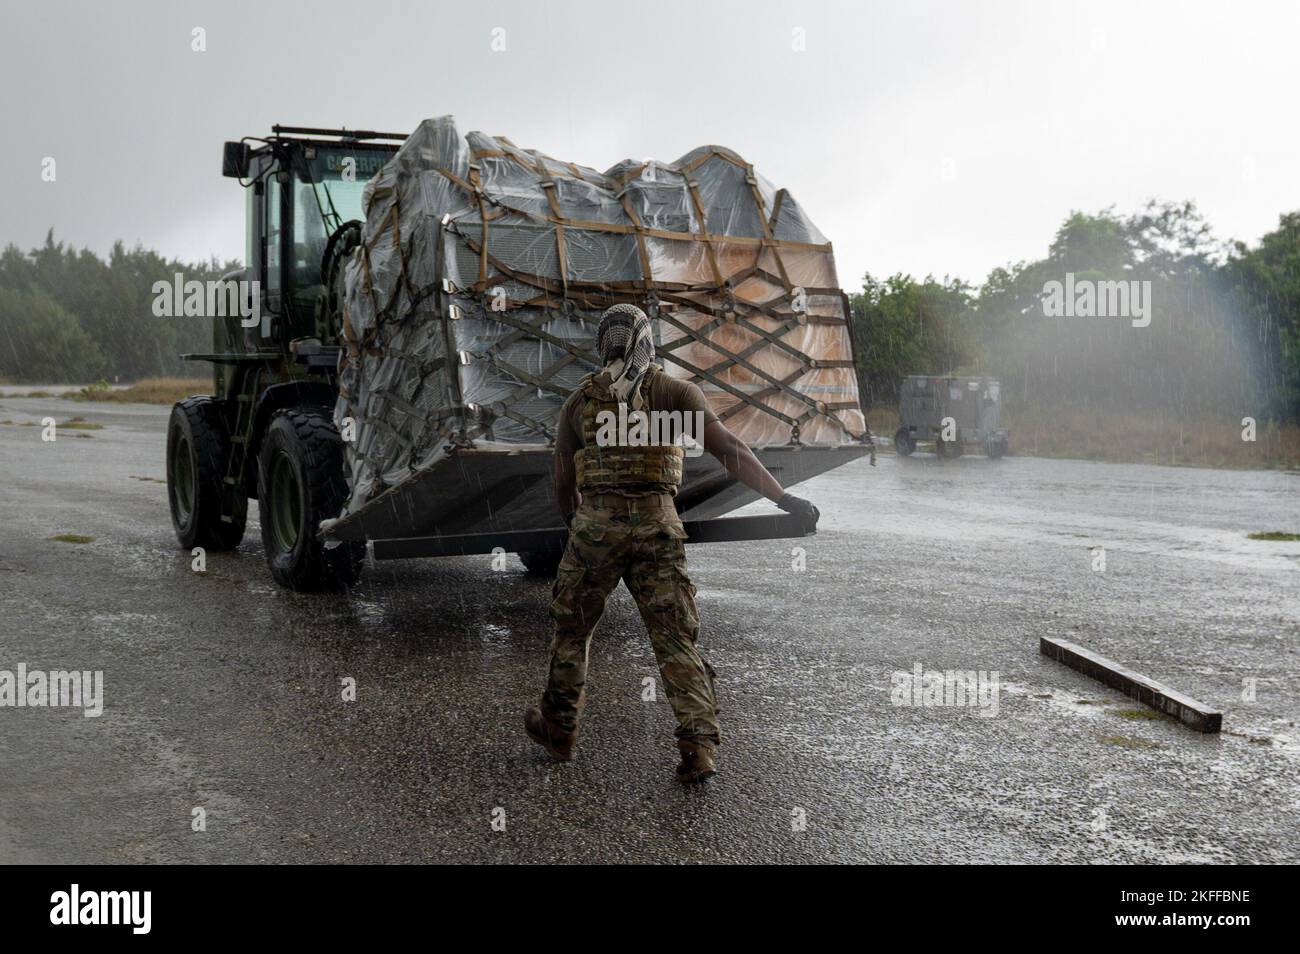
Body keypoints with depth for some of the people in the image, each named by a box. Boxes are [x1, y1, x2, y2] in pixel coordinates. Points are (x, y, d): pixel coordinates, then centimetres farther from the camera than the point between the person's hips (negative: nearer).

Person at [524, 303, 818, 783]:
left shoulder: (579, 400, 8)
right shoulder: (675, 391, 3)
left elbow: (563, 482, 13)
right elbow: (729, 449, -9)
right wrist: (782, 497, -10)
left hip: (597, 525, 1)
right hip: (658, 527, 0)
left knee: (572, 627, 19)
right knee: (676, 639, 4)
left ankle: (559, 729, 32)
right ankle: (699, 745, -5)